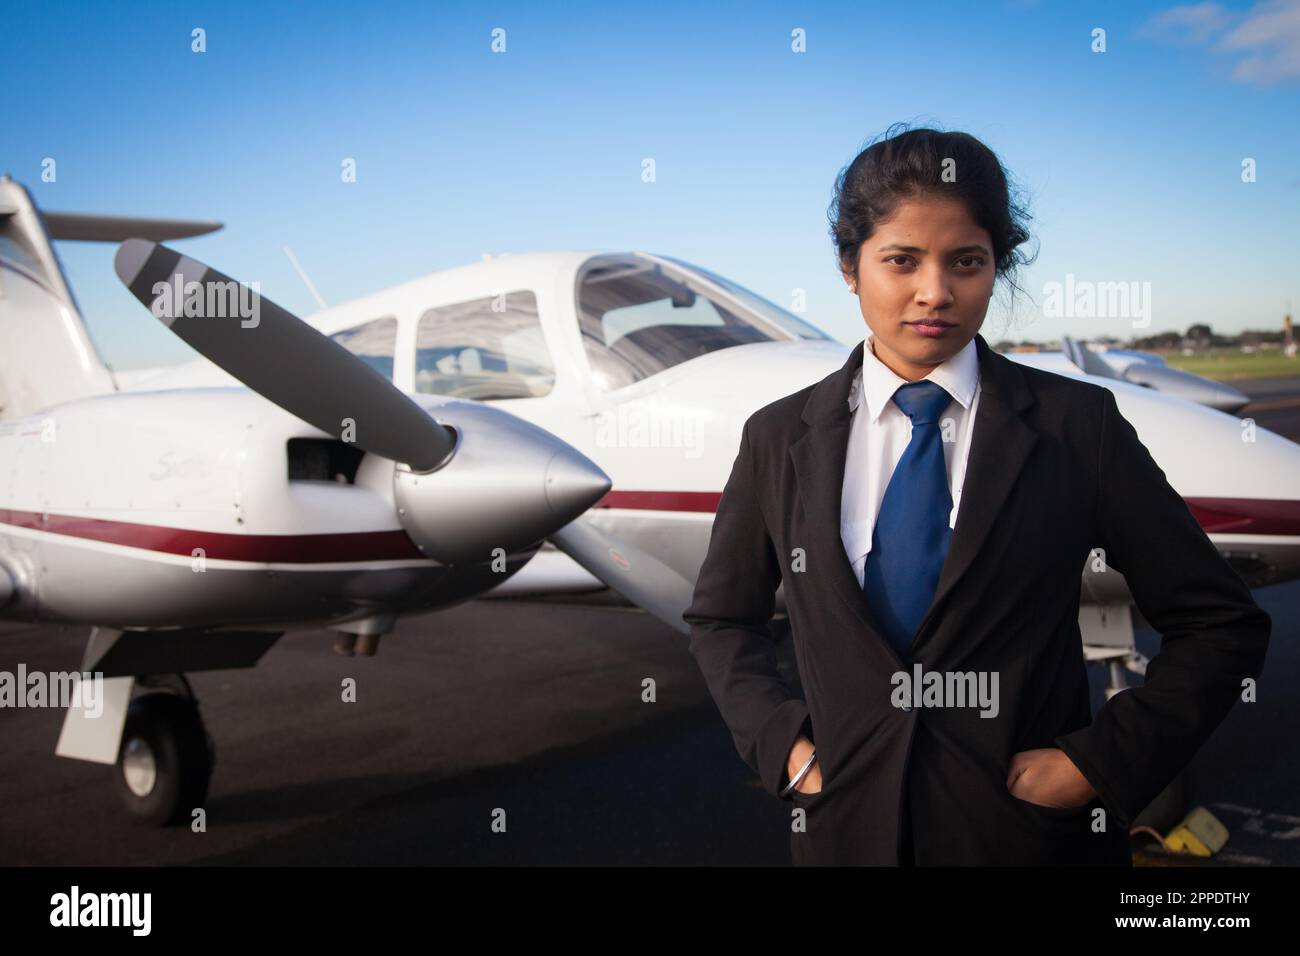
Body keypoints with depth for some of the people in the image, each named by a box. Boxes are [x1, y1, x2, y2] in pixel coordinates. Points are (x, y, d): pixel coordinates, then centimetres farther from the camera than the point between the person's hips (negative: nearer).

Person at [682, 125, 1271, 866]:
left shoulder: (1078, 424, -6)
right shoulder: (780, 437, -1)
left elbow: (1222, 623, -2)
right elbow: (722, 617, 12)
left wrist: (1100, 763, -10)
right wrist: (782, 743, -2)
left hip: (1031, 830, -1)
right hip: (848, 825, 2)